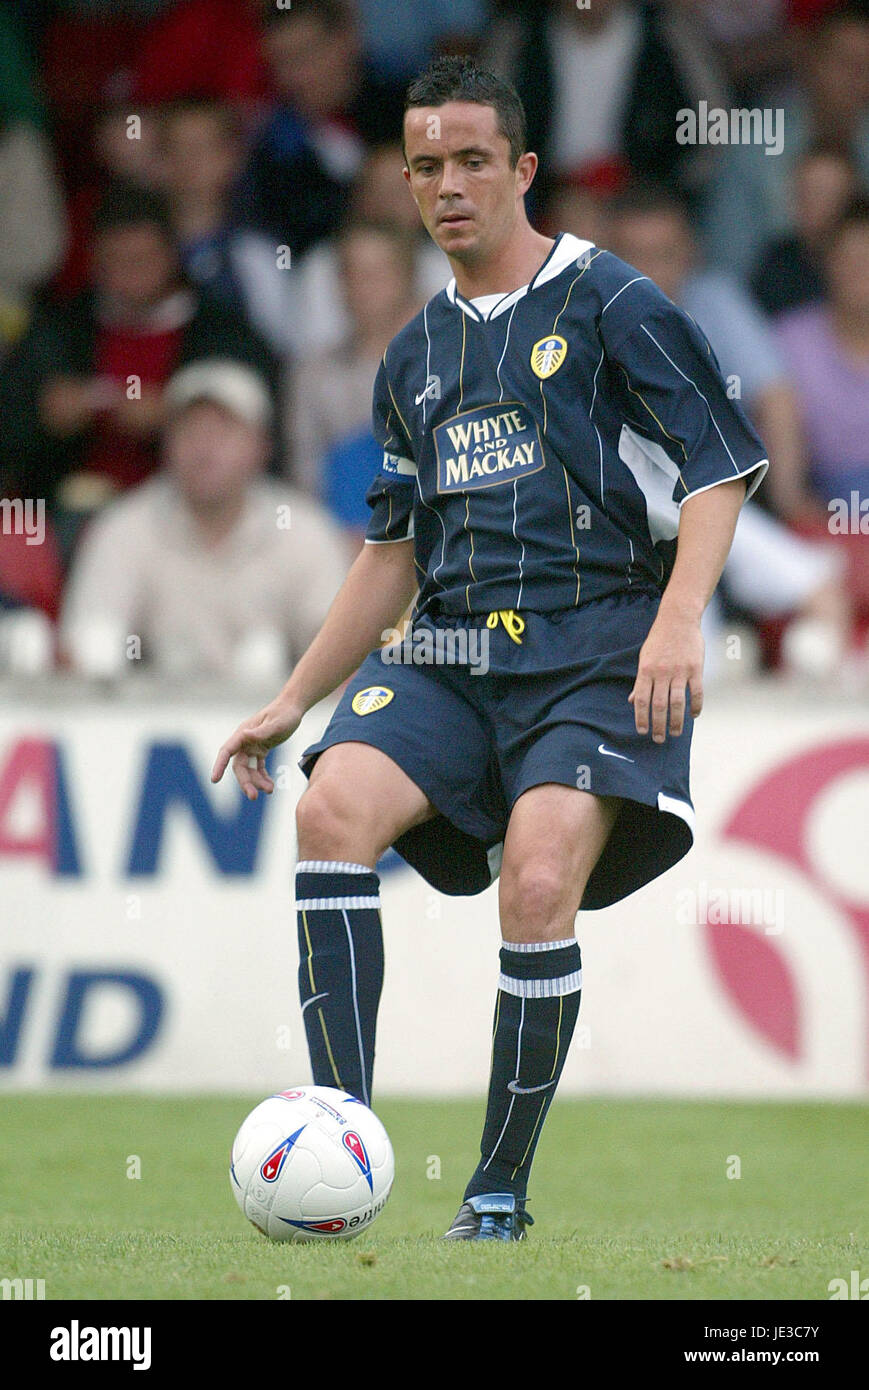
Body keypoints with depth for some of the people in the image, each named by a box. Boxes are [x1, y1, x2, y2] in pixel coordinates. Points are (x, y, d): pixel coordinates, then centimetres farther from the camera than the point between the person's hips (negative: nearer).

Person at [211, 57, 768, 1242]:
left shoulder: (610, 303, 1)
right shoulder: (415, 358, 19)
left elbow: (721, 465, -4)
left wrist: (679, 616, -19)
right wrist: (292, 700, 21)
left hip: (595, 644, -5)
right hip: (448, 648, 5)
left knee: (537, 883, -24)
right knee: (334, 809, -22)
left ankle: (502, 1193, -10)